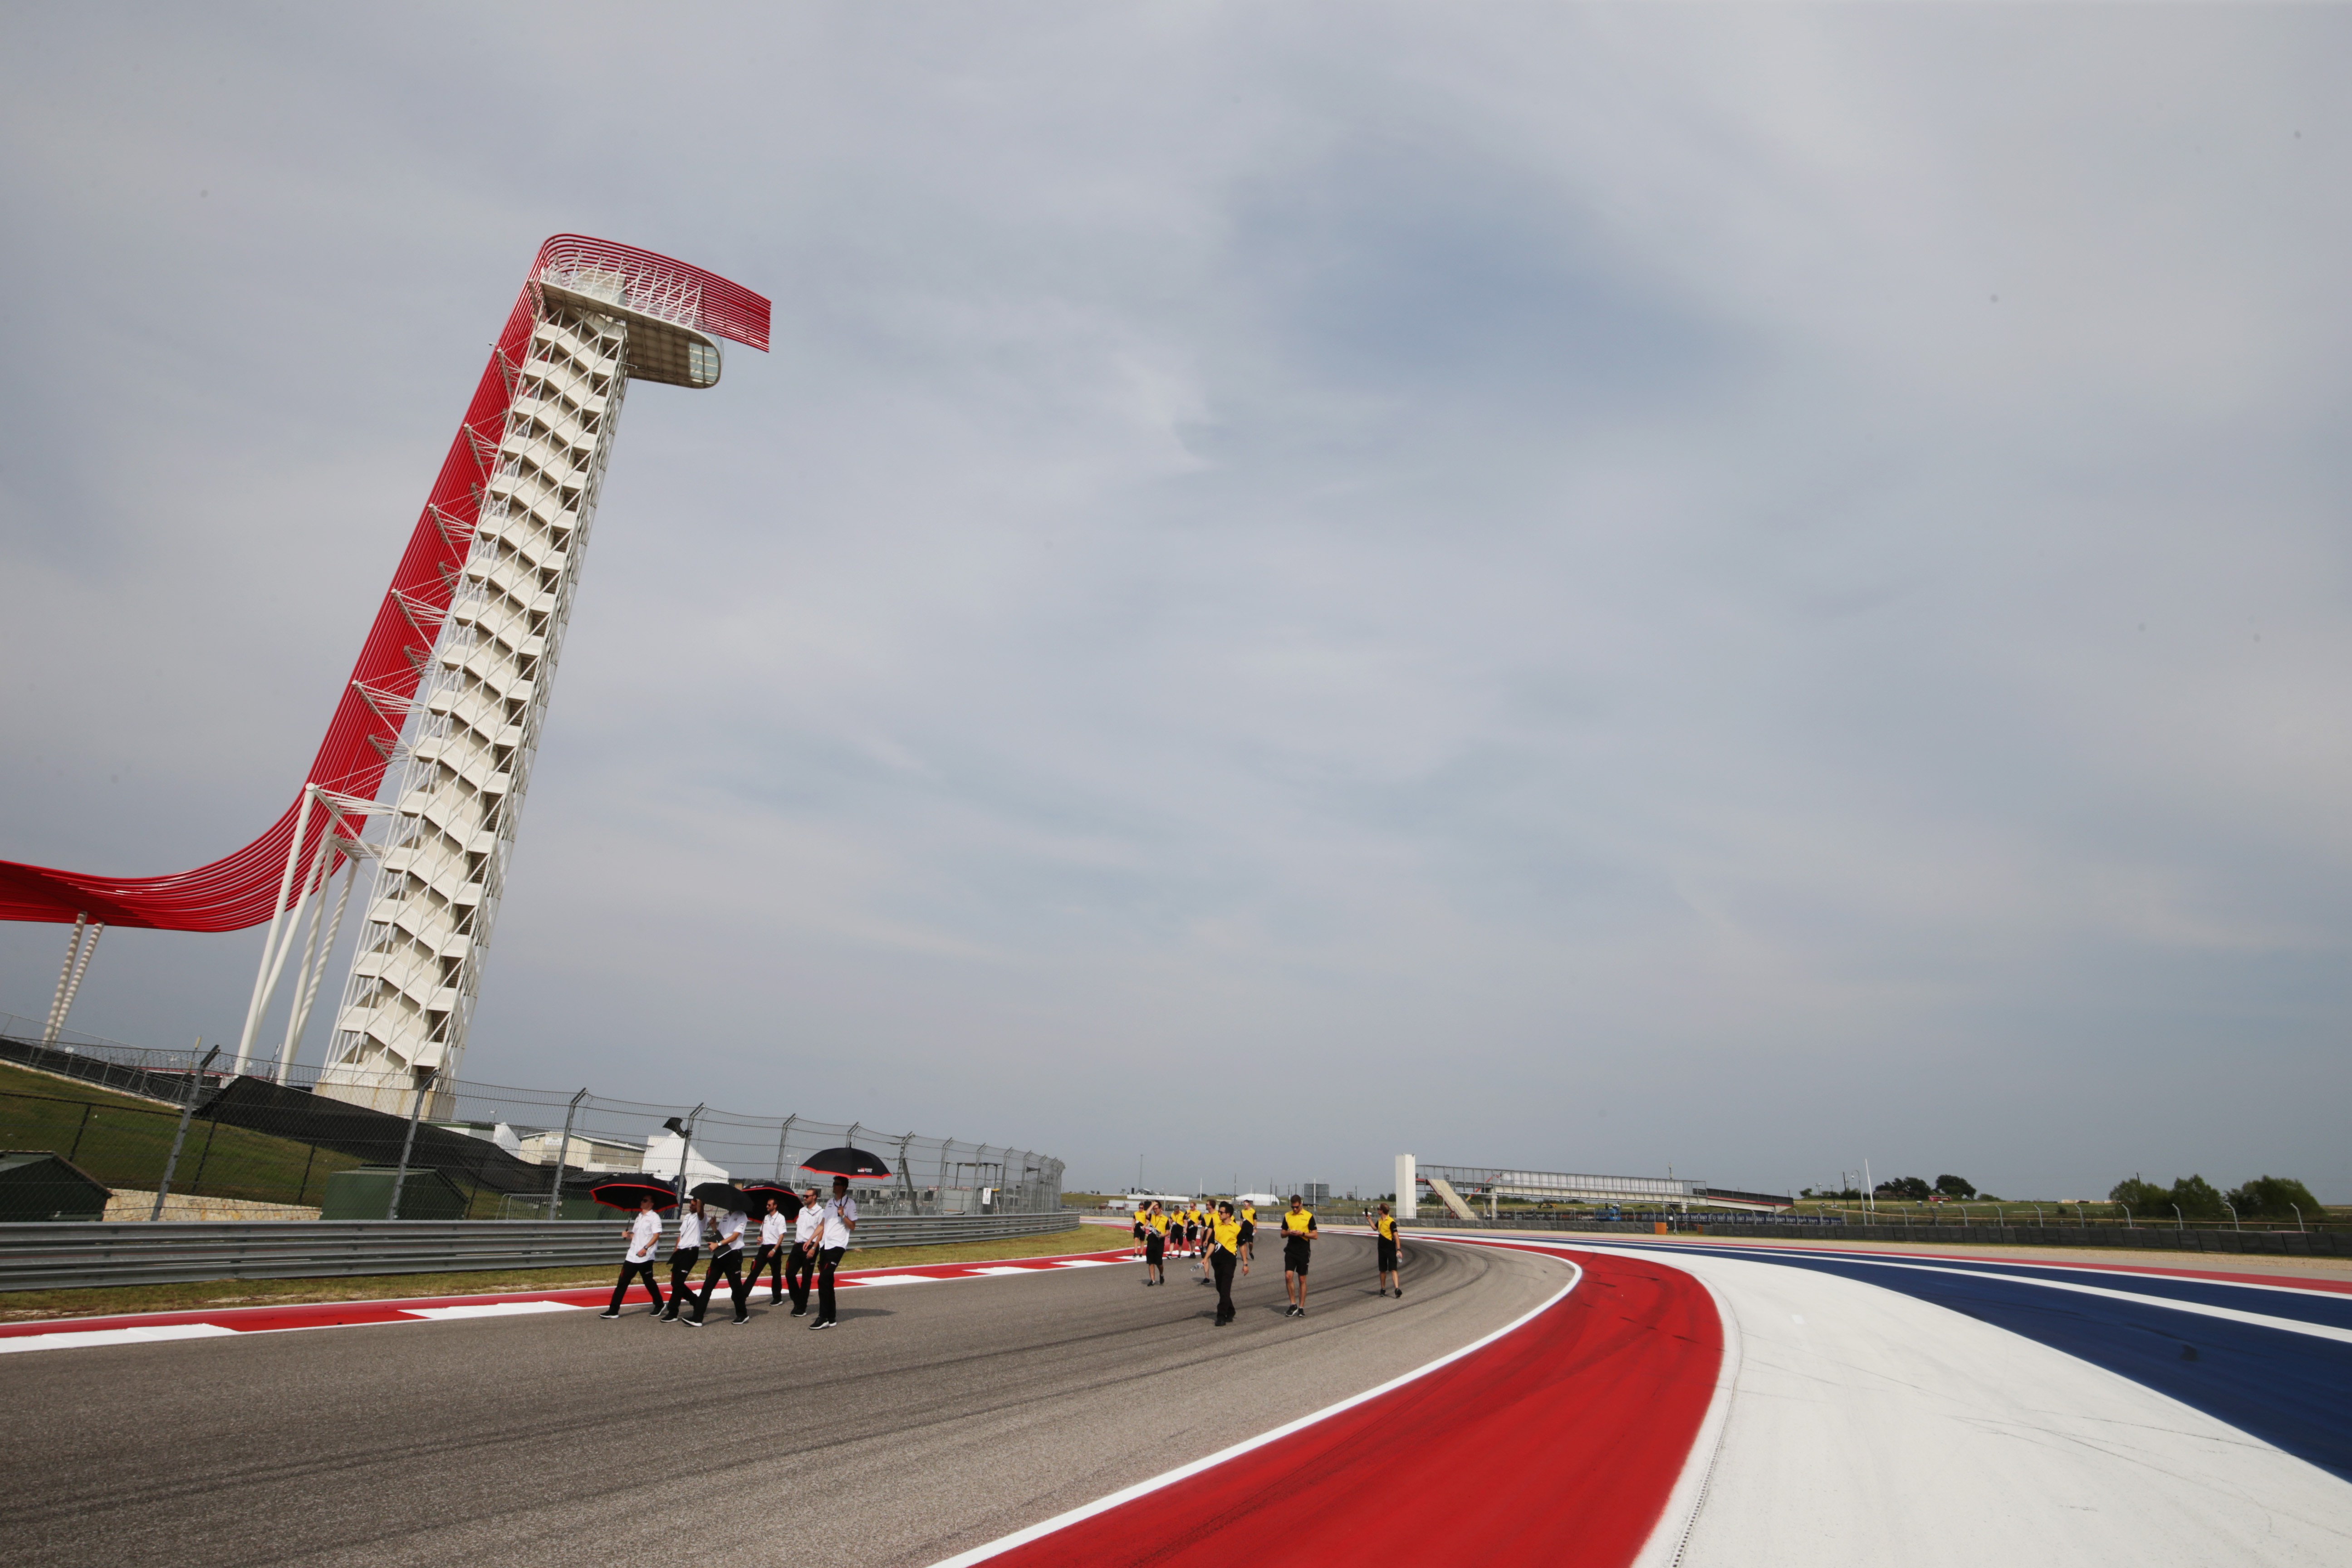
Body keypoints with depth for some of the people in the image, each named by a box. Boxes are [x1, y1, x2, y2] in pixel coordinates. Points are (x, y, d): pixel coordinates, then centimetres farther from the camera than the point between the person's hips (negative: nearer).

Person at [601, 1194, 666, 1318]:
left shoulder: (654, 1217, -7)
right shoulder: (639, 1217, 17)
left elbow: (656, 1236, -14)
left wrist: (646, 1248, -25)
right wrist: (628, 1235, 0)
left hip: (646, 1257, -7)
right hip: (632, 1256, 7)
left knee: (649, 1282, 4)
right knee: (623, 1282, 2)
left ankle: (659, 1305, 22)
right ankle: (613, 1311, 4)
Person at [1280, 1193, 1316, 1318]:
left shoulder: (1309, 1216, -3)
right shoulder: (1287, 1216, 7)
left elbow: (1315, 1235, -2)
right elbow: (1282, 1234, 12)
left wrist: (1302, 1234, -17)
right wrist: (1288, 1233, -10)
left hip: (1303, 1252, -2)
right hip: (1290, 1251, 2)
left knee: (1302, 1280, 4)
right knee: (1288, 1276, -10)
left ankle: (1301, 1308, 14)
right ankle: (1293, 1305, 4)